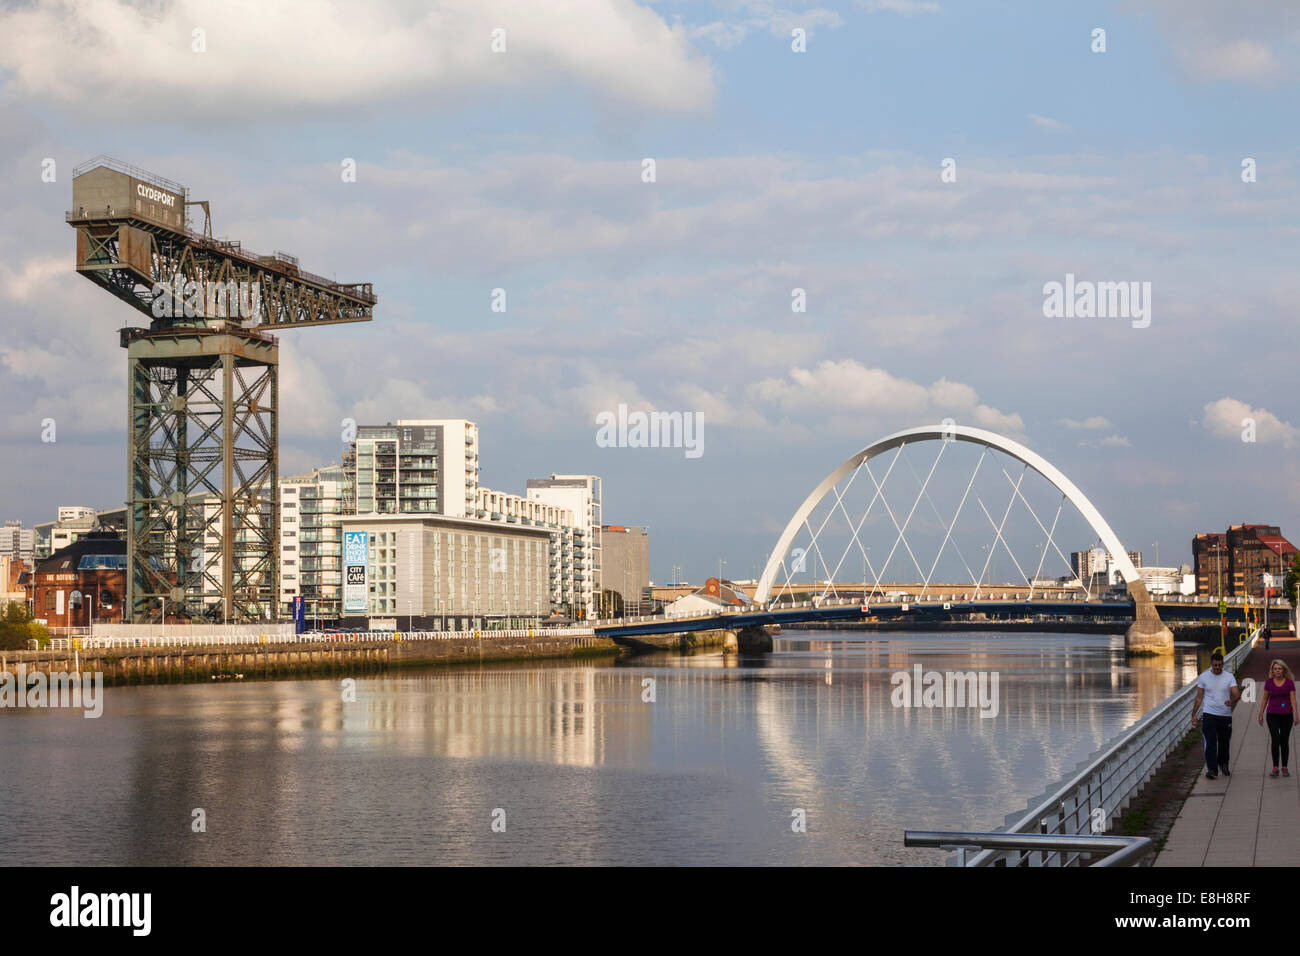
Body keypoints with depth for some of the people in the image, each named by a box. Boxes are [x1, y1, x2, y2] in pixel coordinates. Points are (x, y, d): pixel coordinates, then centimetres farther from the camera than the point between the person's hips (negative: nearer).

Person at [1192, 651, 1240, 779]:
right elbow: (1199, 697, 7)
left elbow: (1237, 694, -10)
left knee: (1224, 742, 14)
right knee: (1210, 743, -13)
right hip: (1209, 715, -1)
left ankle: (1223, 764, 37)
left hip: (1226, 715, 1)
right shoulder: (1203, 677, 1)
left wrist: (1232, 701, -33)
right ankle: (1212, 769, -16)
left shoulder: (1229, 677, 0)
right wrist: (1193, 714, 4)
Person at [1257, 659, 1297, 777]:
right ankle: (1275, 768, -11)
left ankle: (1284, 768, 14)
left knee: (1284, 741, 6)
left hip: (1286, 715, 0)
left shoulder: (1289, 682, -1)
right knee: (1275, 740, -12)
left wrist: (1295, 714, -13)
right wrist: (1261, 714, 6)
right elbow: (1265, 699, 8)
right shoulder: (1269, 682, 2)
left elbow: (1293, 699, -4)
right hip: (1272, 714, 0)